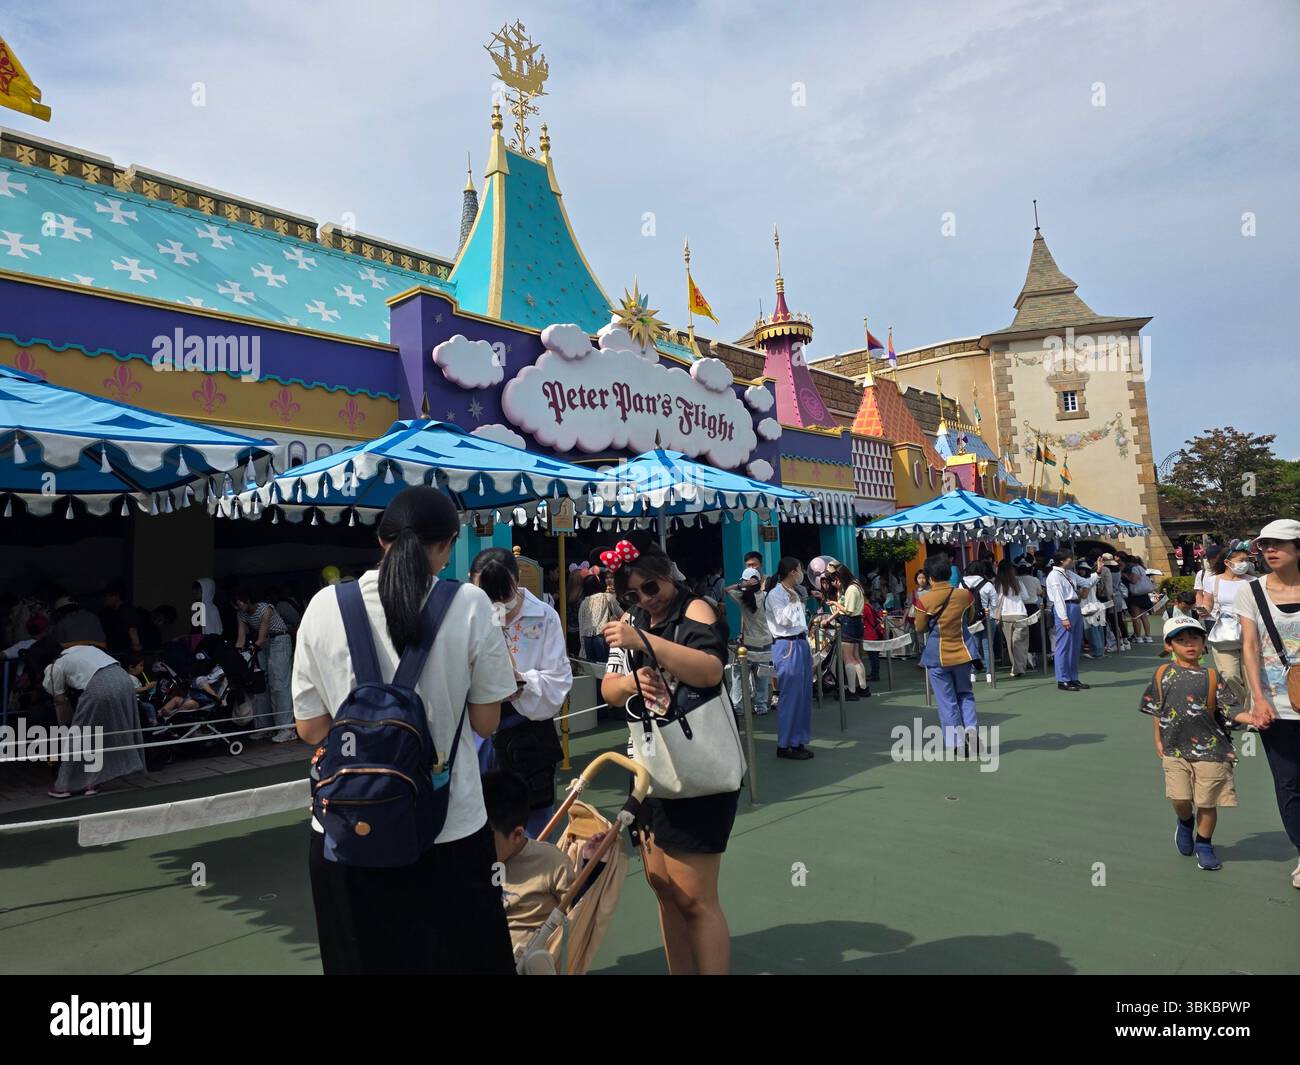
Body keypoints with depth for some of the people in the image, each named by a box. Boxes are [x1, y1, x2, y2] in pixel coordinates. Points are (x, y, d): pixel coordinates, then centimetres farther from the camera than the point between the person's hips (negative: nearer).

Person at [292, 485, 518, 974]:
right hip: (449, 833, -1)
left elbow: (310, 729, 1)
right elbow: (486, 723, -3)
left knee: (367, 957, 21)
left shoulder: (324, 606, -6)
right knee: (457, 956, 18)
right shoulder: (469, 604, -11)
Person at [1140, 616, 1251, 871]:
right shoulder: (1163, 674, 1)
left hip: (1210, 750, 0)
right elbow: (1156, 711, 11)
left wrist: (1252, 718, -25)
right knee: (1180, 799, -3)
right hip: (1175, 750, 1)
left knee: (1207, 802, 5)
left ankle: (1204, 845, 28)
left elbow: (1230, 709, -6)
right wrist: (1158, 740, 13)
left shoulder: (1211, 677, -3)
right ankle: (1185, 824, 31)